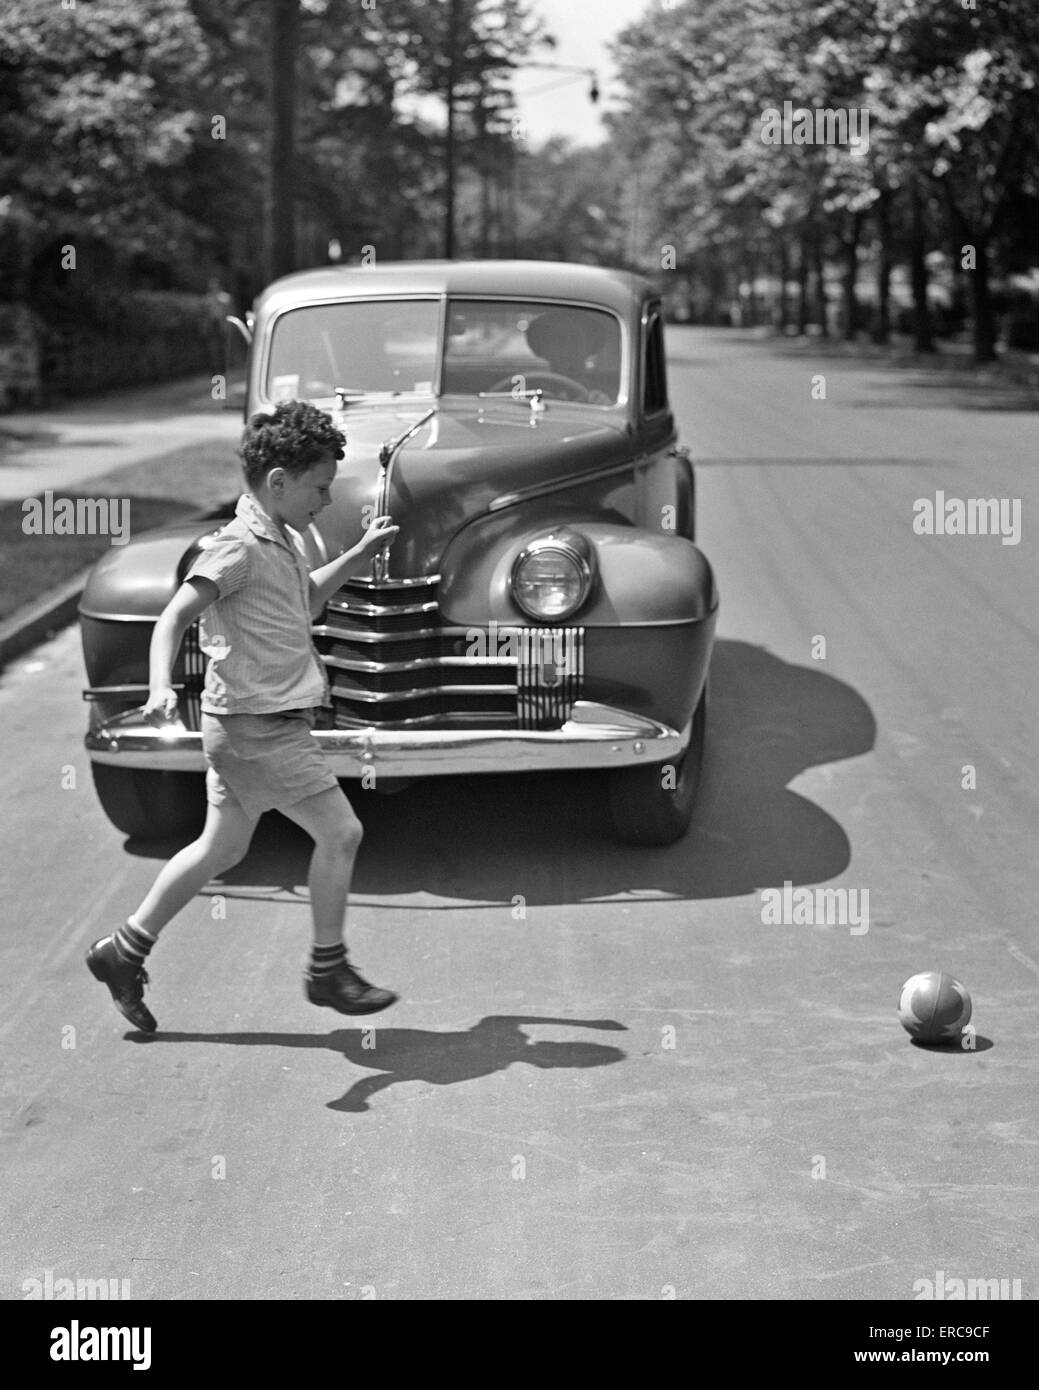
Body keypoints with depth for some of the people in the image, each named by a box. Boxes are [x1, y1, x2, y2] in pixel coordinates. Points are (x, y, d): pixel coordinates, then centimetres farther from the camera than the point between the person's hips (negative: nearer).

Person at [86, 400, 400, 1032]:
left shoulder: (283, 541, 11)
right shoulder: (239, 547, -18)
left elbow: (305, 601, 30)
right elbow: (175, 616, -26)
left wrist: (360, 553, 22)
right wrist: (161, 687, -41)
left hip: (244, 726, 10)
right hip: (260, 728, -10)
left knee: (223, 847, 16)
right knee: (340, 833, -2)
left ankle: (124, 951, 22)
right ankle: (329, 971, 11)